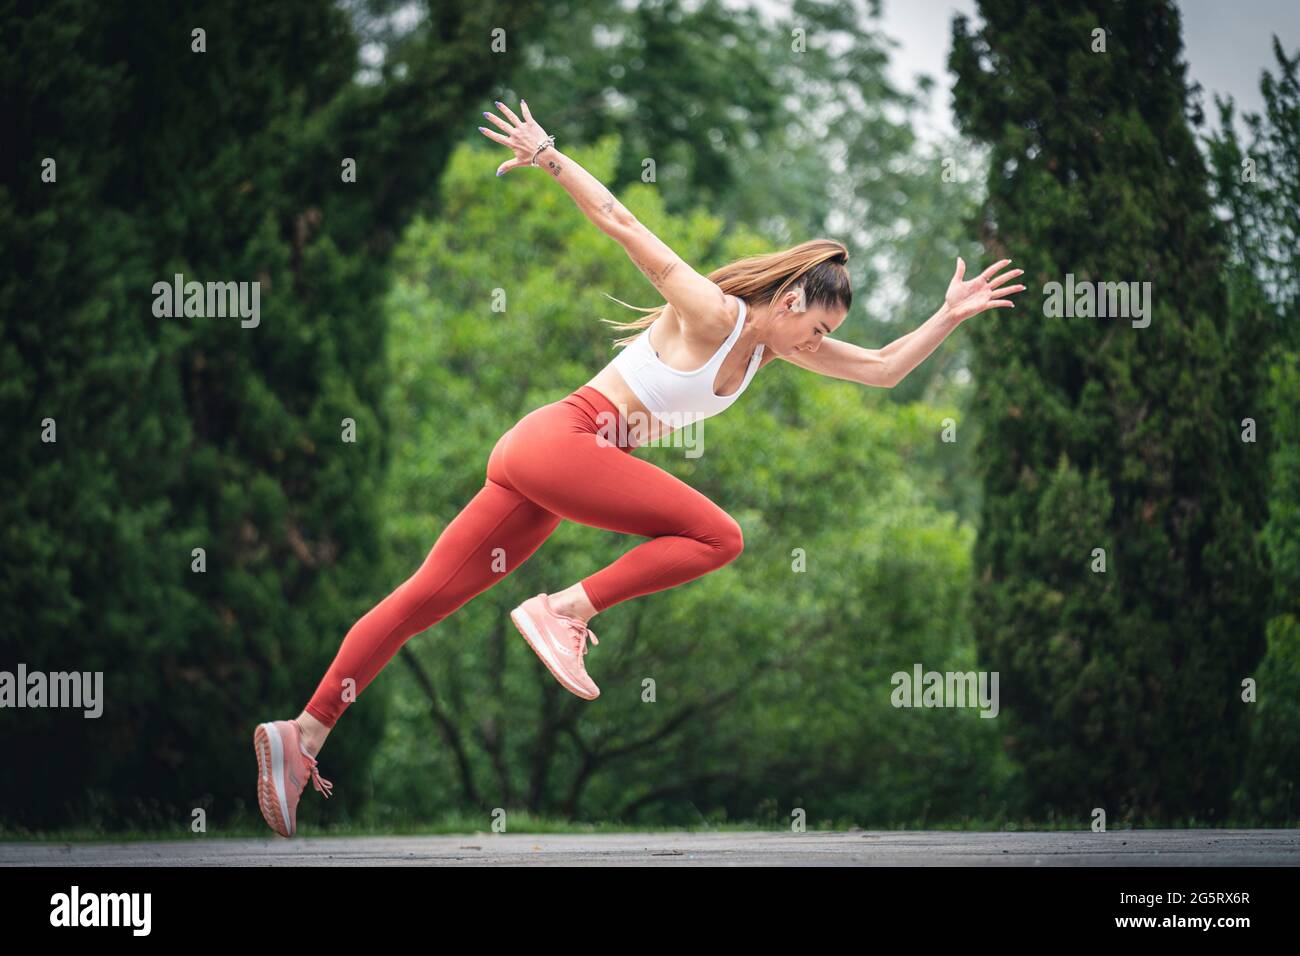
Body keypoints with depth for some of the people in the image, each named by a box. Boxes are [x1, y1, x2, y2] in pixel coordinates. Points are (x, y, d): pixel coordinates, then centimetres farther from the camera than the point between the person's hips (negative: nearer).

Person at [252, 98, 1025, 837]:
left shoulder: (778, 344, 14)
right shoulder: (713, 315, -11)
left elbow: (883, 369, 19)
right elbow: (623, 224, -12)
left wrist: (950, 317, 11)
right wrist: (550, 159, -16)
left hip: (565, 466, 9)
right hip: (562, 440, -9)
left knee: (429, 597, 1)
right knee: (717, 537, -13)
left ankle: (304, 735, -3)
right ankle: (564, 609, -15)